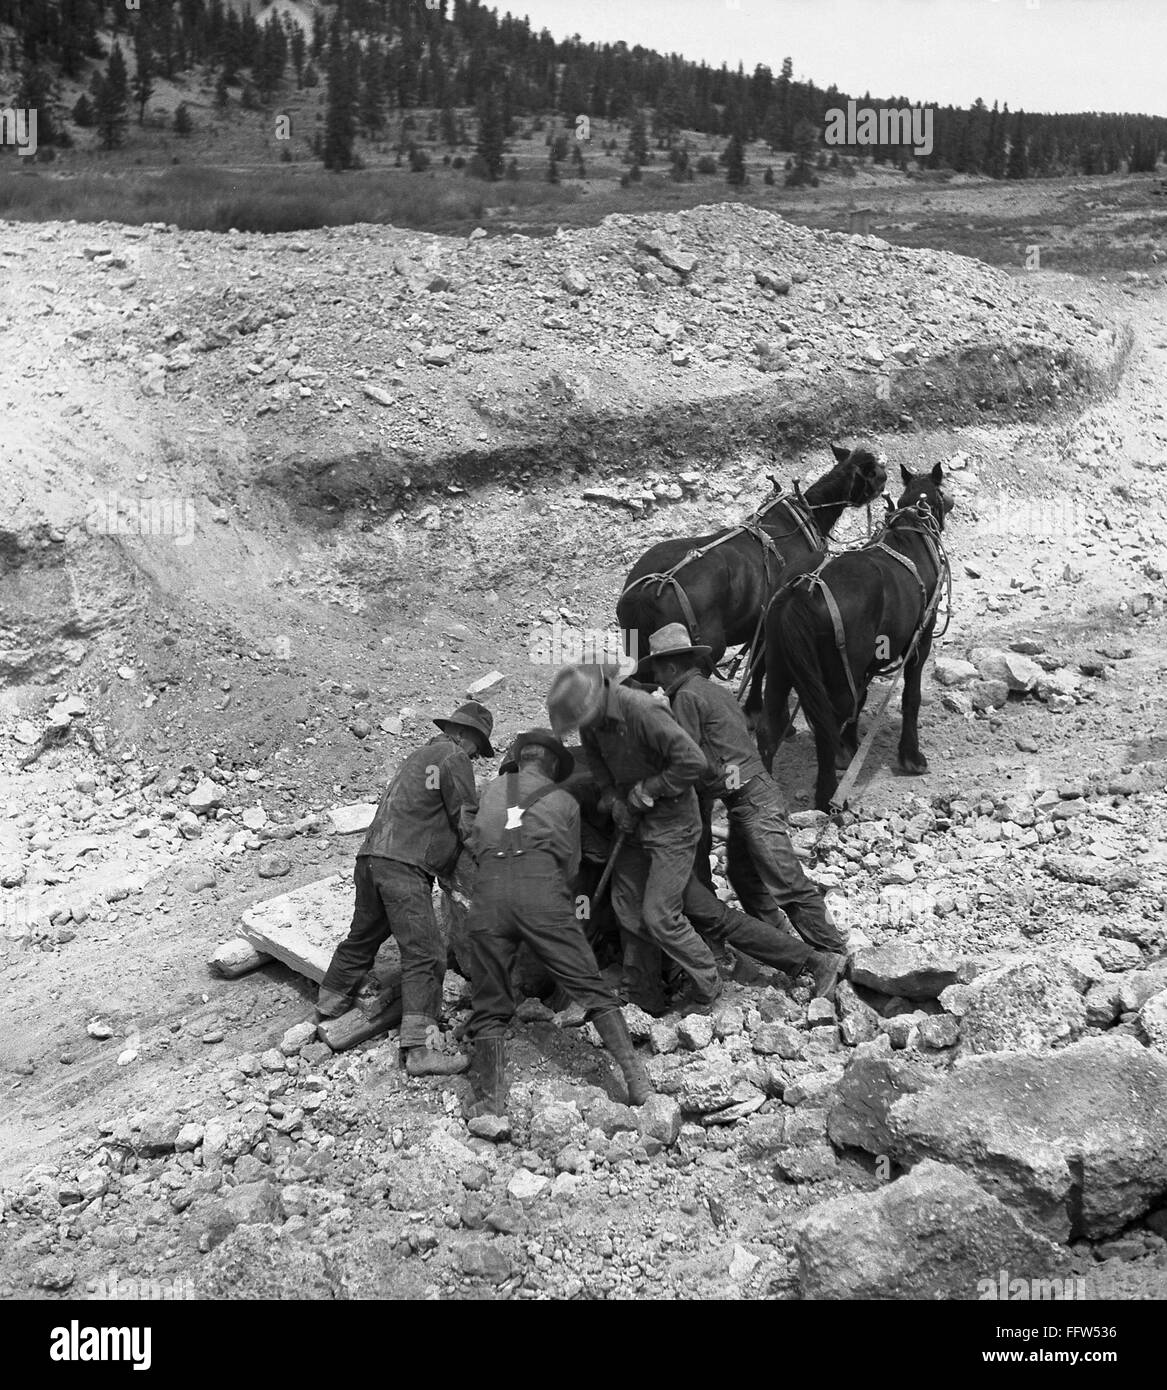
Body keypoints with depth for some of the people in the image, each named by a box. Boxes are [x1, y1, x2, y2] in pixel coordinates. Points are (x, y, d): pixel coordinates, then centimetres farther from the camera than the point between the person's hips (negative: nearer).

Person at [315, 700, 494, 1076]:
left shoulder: (420, 755, 24)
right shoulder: (455, 759, -2)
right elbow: (467, 823, -5)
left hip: (371, 857, 9)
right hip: (404, 865, -9)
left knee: (364, 934, 27)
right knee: (424, 955, -10)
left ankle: (331, 999, 44)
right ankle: (420, 1048, -16)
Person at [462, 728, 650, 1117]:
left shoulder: (495, 787, 27)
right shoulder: (565, 801, 24)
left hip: (488, 890, 1)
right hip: (542, 888, -1)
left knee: (489, 1006, 10)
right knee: (589, 986, 6)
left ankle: (490, 1099, 0)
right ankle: (633, 1072, -2)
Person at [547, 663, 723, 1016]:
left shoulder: (642, 711, -29)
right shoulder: (592, 721, -4)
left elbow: (693, 761, -29)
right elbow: (597, 763, 13)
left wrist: (648, 789, -20)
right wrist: (614, 800, -4)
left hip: (672, 824, -8)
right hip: (635, 822, 8)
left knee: (659, 915, -8)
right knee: (627, 908, 10)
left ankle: (706, 985, 13)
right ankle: (643, 997, 23)